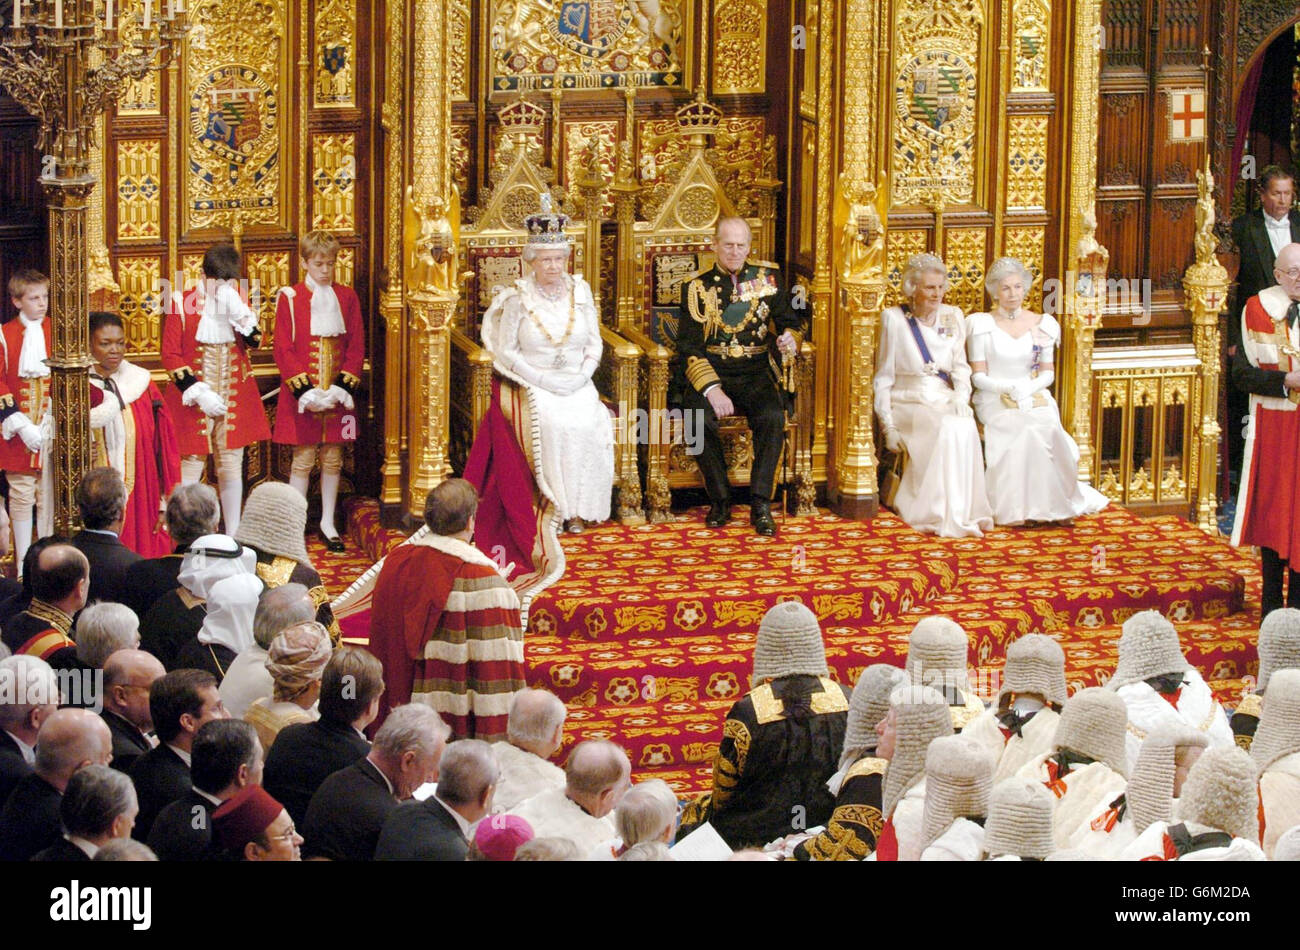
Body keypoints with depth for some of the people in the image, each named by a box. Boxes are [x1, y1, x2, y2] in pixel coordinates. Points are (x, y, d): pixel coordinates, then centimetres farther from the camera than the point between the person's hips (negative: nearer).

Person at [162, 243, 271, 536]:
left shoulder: (238, 299, 5)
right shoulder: (182, 303, -7)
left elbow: (254, 342, -7)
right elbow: (170, 355, -8)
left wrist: (239, 313, -23)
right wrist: (198, 394, -15)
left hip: (234, 399, 4)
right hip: (194, 400, -4)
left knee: (232, 466, 10)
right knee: (191, 467, -4)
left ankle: (233, 534, 18)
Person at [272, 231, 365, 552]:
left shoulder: (347, 297, 7)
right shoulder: (290, 298, -3)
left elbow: (356, 346, 6)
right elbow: (283, 349, -6)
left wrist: (345, 385, -8)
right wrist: (303, 389, -15)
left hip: (338, 393, 3)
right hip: (302, 394, -3)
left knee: (333, 459, 7)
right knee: (303, 460, -1)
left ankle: (328, 523, 16)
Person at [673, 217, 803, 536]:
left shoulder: (768, 276, 10)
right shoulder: (697, 287, 4)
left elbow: (791, 320, 15)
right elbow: (689, 349, -3)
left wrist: (791, 339, -12)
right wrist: (712, 389, -19)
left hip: (756, 372, 1)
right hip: (709, 372, -1)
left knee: (773, 417, -30)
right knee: (700, 418, -32)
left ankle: (761, 506, -22)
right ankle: (720, 501, -15)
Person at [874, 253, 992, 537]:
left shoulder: (952, 317, 10)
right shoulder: (894, 319, -1)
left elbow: (961, 367, 13)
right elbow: (884, 378, 0)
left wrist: (961, 397, -8)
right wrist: (888, 426, -8)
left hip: (945, 403, 3)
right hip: (908, 404, -3)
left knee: (965, 428, -31)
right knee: (947, 429, -33)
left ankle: (967, 512, -26)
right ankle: (944, 516, -31)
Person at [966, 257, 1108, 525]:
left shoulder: (1041, 324, 12)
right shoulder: (982, 325, 4)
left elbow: (1048, 373, 11)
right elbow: (978, 376, 0)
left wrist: (1028, 388, -11)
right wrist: (1010, 388, -18)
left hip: (1035, 398, 2)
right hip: (994, 401, -2)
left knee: (1046, 424, -31)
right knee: (1026, 428, -32)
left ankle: (1056, 503, -23)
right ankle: (1018, 508, -31)